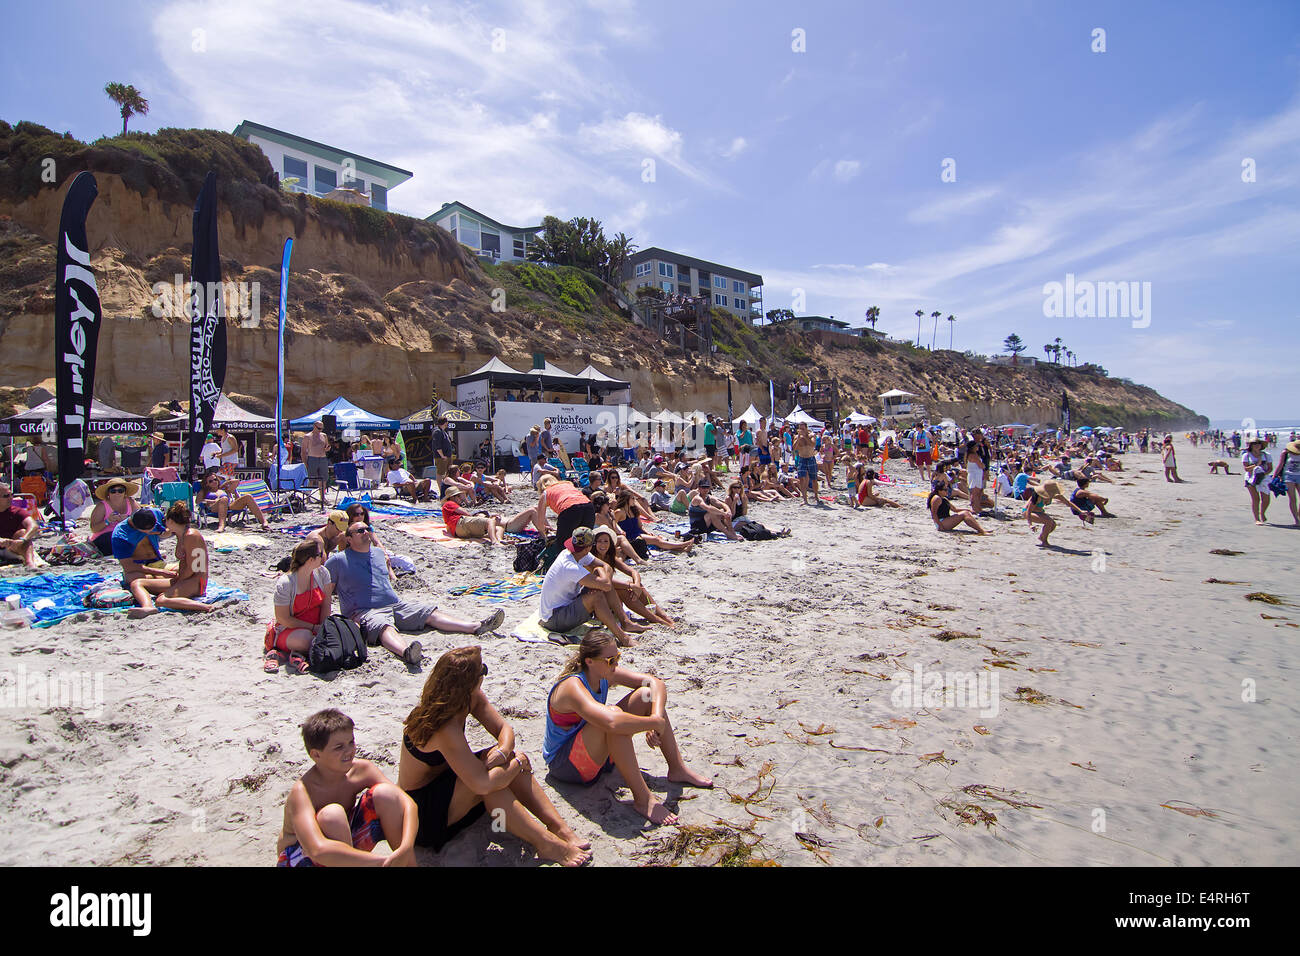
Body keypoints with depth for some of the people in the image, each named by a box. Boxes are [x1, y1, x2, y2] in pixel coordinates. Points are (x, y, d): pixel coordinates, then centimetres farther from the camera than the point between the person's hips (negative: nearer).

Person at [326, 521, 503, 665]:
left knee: (432, 614, -11)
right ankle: (406, 652, -71)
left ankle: (476, 627, -25)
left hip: (397, 605, 7)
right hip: (365, 611, -7)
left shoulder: (378, 552, 22)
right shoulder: (339, 560, 2)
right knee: (386, 627, -38)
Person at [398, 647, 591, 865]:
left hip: (444, 783, 8)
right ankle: (545, 843, -22)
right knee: (492, 774, -30)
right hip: (418, 810, -8)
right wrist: (518, 762, -24)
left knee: (508, 759, -13)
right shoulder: (445, 730, -35)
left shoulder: (472, 698, -10)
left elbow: (504, 729, -4)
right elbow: (483, 784, -41)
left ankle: (561, 828, -17)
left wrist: (502, 752, -26)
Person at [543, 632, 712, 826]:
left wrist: (656, 717, -25)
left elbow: (656, 683, -7)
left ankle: (678, 769, 3)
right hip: (563, 765, -9)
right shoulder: (573, 687, -31)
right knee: (614, 714, -37)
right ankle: (643, 799, -30)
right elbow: (612, 722, -49)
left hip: (596, 755, 9)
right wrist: (655, 723, -36)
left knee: (646, 694, -4)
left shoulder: (605, 673, -7)